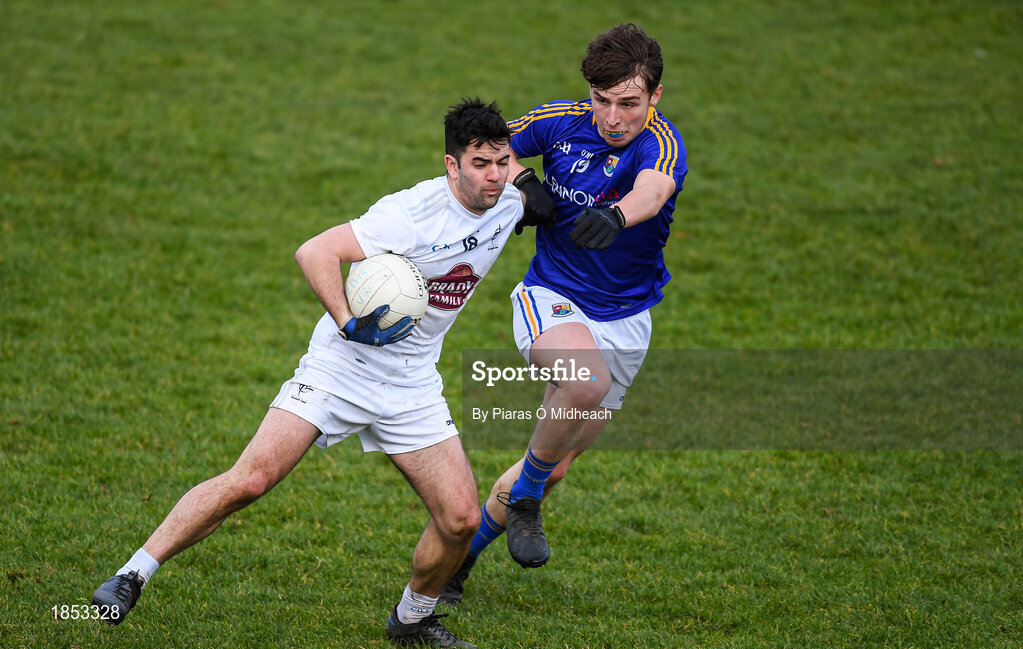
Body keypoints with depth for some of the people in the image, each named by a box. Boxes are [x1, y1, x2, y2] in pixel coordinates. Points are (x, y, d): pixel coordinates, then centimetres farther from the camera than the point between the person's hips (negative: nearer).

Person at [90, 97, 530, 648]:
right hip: (339, 369, -6)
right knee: (250, 479, -17)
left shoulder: (509, 205, -1)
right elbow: (314, 252, -26)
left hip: (412, 386, 6)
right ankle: (132, 576, -6)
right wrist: (349, 324, -31)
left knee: (462, 518, -3)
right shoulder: (412, 212, -22)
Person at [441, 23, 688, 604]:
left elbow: (651, 191, -46)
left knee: (554, 467, 8)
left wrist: (614, 215, -68)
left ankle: (463, 551, 32)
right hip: (551, 297, 0)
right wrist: (522, 182, -12)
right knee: (586, 380, -35)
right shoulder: (561, 122, -10)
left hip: (625, 320, 1)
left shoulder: (661, 144, -21)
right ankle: (525, 498, -11)